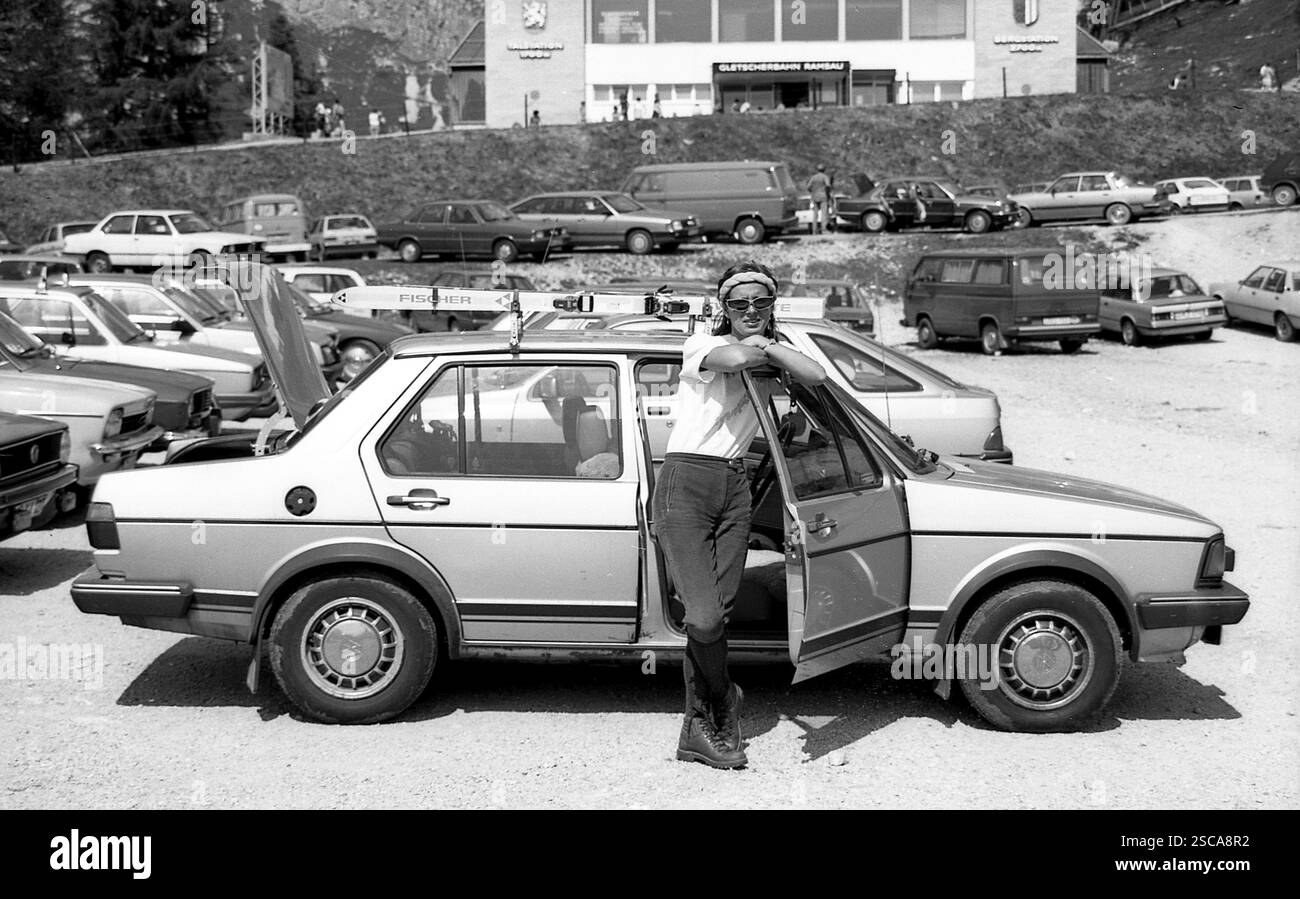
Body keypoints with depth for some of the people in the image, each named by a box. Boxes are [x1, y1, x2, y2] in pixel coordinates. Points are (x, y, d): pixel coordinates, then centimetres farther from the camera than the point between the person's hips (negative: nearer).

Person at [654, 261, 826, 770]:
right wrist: (754, 347, -4)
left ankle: (699, 729, 13)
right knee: (705, 618, -14)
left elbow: (815, 376, -5)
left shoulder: (766, 362, 15)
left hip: (734, 489, 6)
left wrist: (768, 346, -6)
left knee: (716, 616, 2)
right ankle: (724, 699, 14)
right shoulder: (701, 346, 0)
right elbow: (732, 358, -24)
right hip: (685, 483, -5)